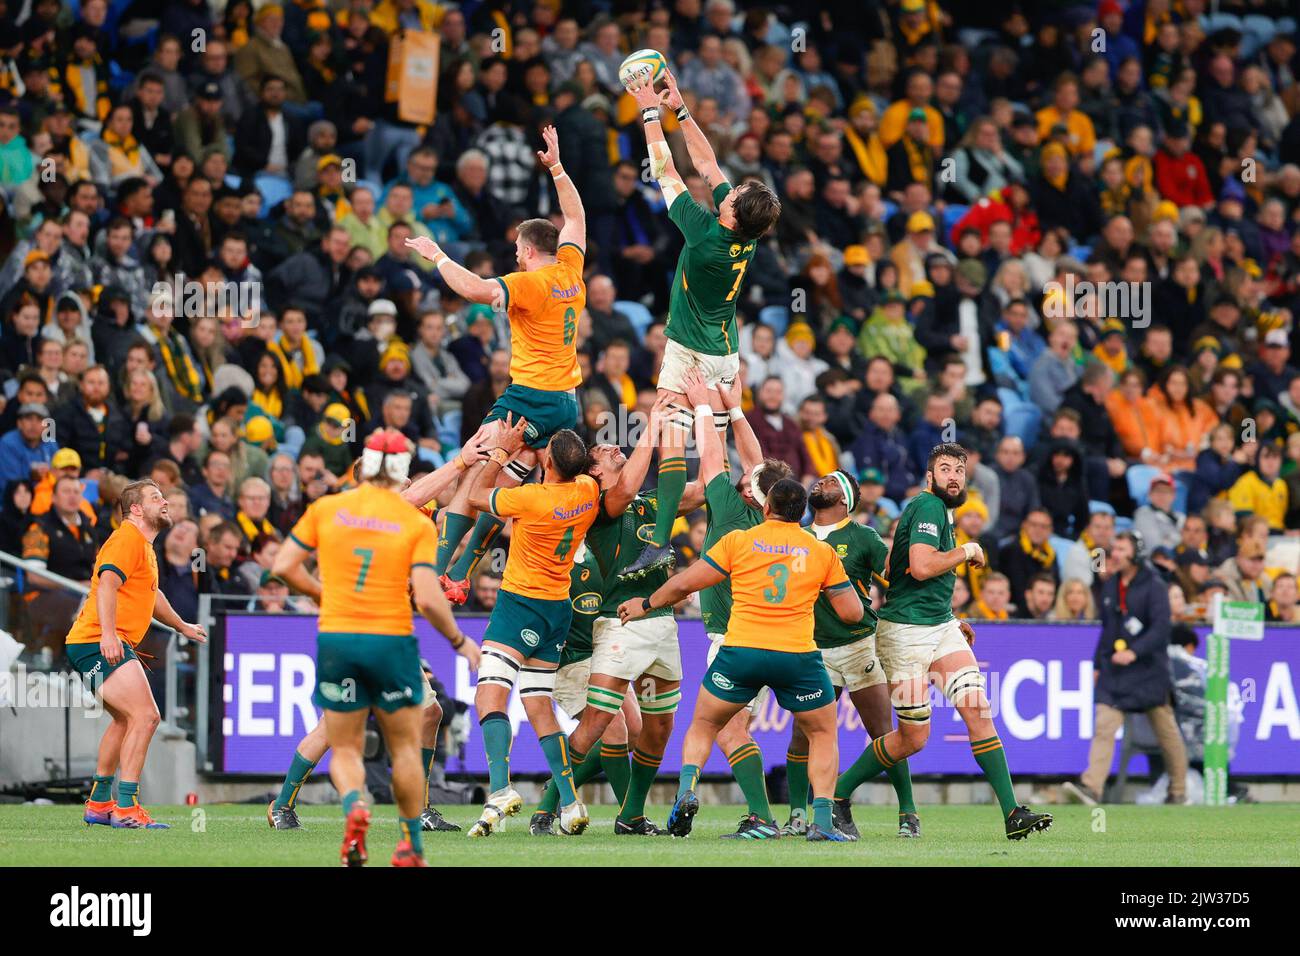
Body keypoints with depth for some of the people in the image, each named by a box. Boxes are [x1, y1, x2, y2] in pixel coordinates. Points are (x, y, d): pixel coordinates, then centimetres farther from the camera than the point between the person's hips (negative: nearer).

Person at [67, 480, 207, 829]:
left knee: (126, 720, 24)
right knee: (145, 717, -18)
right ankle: (126, 808, -21)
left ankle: (99, 803, 33)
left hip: (110, 646, 11)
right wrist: (108, 634, -37)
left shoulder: (144, 546, 24)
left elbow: (151, 596, 42)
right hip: (98, 644, -11)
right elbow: (107, 583, -25)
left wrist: (182, 626, 55)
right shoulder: (128, 539, -10)